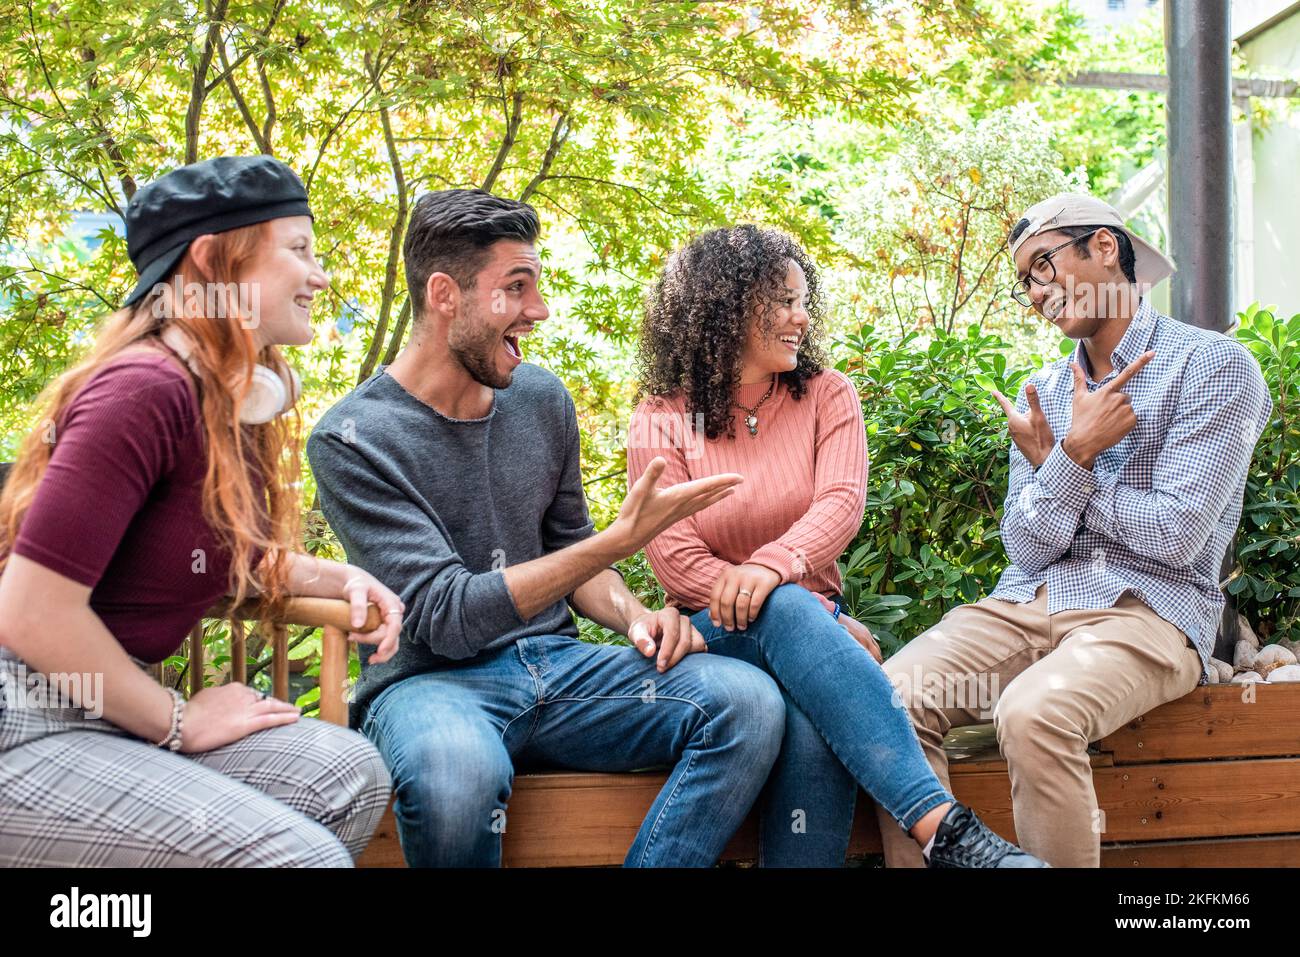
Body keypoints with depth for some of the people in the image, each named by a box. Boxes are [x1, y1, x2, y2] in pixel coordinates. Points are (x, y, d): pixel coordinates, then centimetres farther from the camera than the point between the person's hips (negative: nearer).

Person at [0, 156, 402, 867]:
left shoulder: (235, 403, 7)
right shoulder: (145, 391, -21)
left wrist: (342, 579, 6)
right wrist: (179, 721, -11)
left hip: (113, 710, 9)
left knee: (350, 775, -3)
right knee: (298, 855, -20)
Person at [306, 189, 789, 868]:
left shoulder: (542, 399, 9)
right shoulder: (349, 440, -10)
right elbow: (448, 616, -18)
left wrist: (633, 615, -2)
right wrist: (621, 538, -23)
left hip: (556, 662, 5)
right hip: (433, 680, -5)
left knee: (750, 702, -19)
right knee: (457, 770, -42)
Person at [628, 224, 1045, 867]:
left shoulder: (826, 395, 9)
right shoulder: (662, 420, 3)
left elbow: (842, 502, -10)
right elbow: (675, 560, -8)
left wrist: (772, 563, -35)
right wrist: (830, 628, -18)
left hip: (809, 619, 2)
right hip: (716, 633, -2)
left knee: (815, 726, -36)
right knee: (788, 609, -38)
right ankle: (940, 824, -49)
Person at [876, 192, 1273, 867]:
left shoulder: (1211, 365, -3)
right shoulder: (1043, 392, 16)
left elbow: (1174, 537, -12)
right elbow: (1029, 551, 7)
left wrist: (1055, 468, 0)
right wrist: (1073, 456, -10)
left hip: (1147, 608, -5)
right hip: (1030, 603, 6)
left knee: (1033, 712, -35)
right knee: (894, 697, -22)